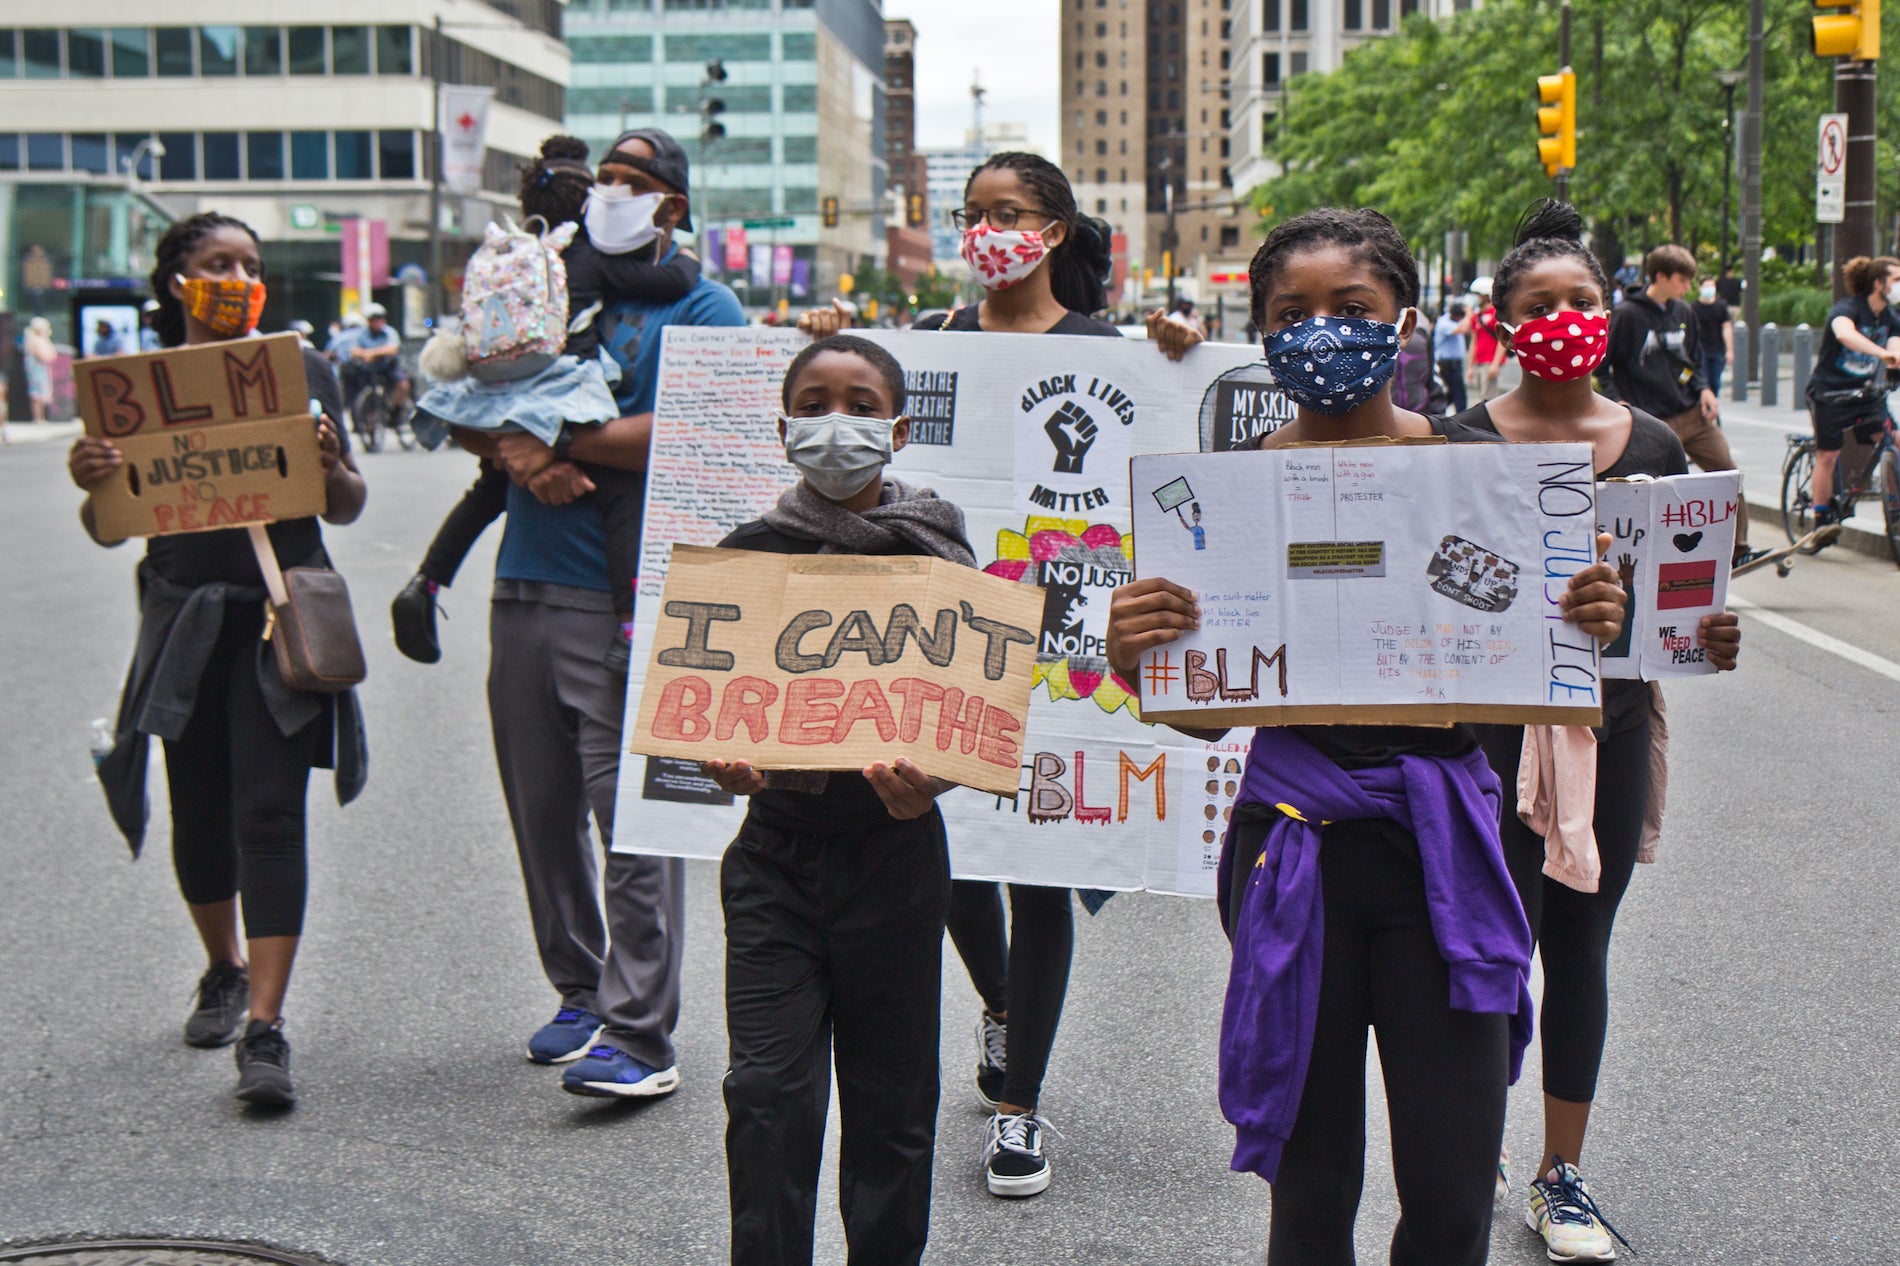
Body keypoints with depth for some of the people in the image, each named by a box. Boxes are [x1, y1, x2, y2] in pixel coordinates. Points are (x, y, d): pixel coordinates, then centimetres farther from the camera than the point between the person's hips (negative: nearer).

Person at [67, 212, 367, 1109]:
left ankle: (264, 1030, -9)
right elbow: (108, 529, 6)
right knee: (199, 818, 11)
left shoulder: (303, 373, 7)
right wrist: (90, 486, -16)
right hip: (184, 620, 2)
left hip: (280, 615, -1)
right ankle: (224, 969, 38)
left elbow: (345, 509, 10)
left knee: (268, 814, -9)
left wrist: (331, 468, -12)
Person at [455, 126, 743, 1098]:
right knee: (541, 808, 12)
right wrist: (520, 451, -8)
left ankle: (640, 1035, -5)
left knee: (632, 815, -8)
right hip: (524, 586, 7)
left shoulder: (702, 307, 1)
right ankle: (580, 990, 27)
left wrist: (553, 437, -10)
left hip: (628, 598, -7)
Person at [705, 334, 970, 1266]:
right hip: (777, 846, 1)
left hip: (895, 847, 0)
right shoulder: (748, 554, 4)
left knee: (891, 1093, 9)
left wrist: (926, 780, -22)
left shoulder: (936, 557, 0)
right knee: (767, 1090, -5)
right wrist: (723, 761, -18)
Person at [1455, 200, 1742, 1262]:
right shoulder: (1465, 446, -5)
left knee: (1581, 944, 11)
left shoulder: (1655, 446, 4)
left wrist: (1712, 639, -10)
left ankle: (1563, 1172, 23)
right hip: (1495, 724, -3)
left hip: (1612, 723, 3)